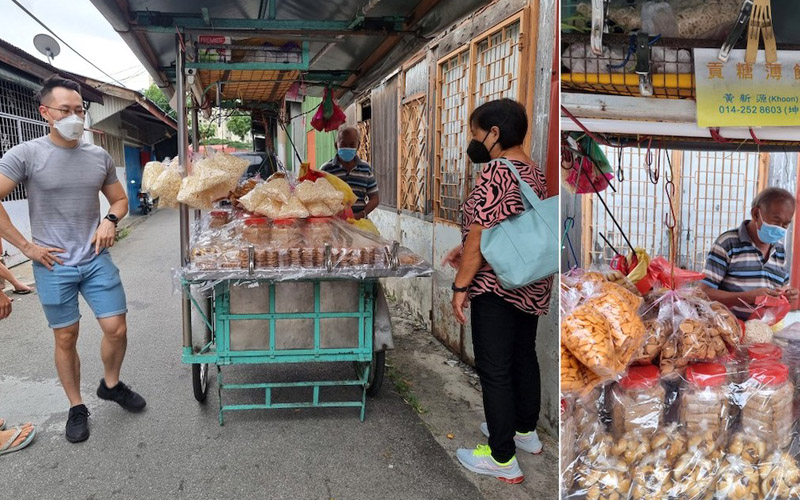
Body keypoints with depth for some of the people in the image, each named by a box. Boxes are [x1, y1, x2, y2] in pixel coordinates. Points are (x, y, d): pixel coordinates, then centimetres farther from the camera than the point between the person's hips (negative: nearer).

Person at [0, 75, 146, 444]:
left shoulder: (100, 157, 5)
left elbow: (120, 199, 18)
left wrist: (111, 220, -4)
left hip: (97, 260, 3)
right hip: (54, 265, -3)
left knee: (117, 329, 3)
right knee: (66, 339, 7)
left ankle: (111, 384, 31)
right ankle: (76, 407, 24)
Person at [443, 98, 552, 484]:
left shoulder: (494, 172, -19)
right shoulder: (534, 172, 9)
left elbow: (480, 237, -21)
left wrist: (461, 286, -13)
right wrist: (466, 251, 18)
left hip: (498, 288, -9)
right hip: (532, 284, 9)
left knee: (494, 369, 1)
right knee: (524, 356, 21)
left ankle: (502, 458, 12)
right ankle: (526, 431, 38)